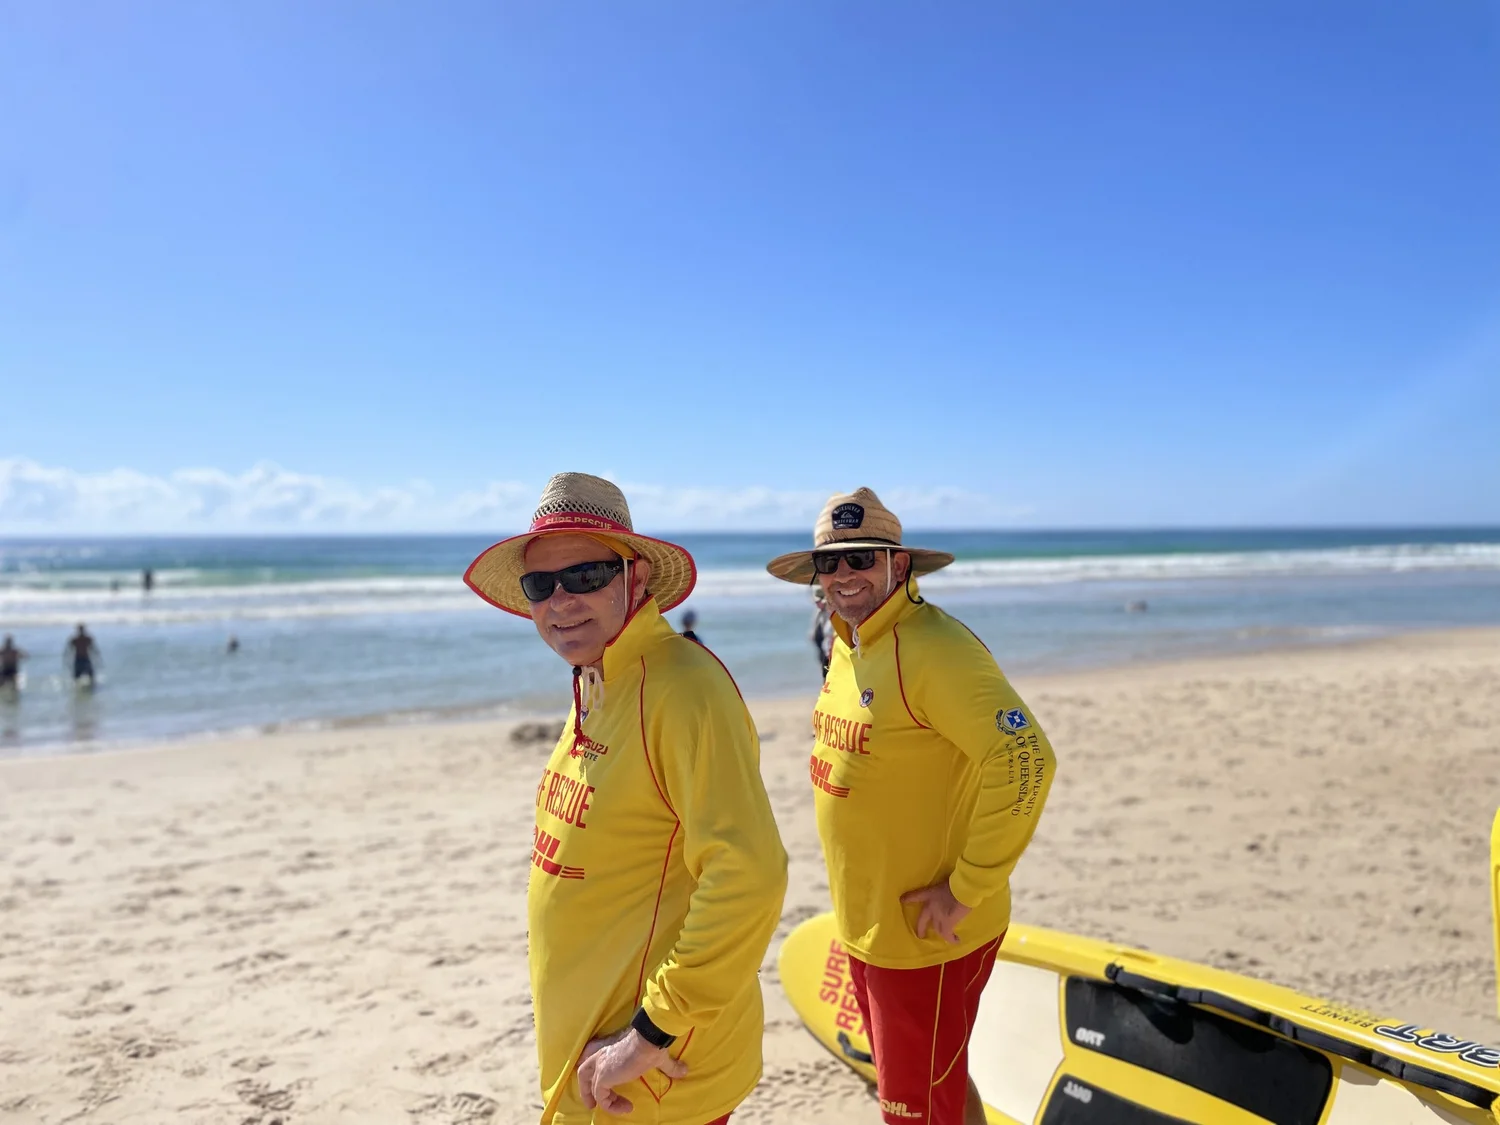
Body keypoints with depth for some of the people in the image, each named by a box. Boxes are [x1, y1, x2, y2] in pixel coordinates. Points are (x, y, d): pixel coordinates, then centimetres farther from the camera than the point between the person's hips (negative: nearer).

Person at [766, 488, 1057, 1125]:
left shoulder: (933, 649, -23)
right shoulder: (848, 646, 6)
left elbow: (1024, 761, -30)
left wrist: (968, 890, -23)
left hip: (925, 935, -8)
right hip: (865, 927, 8)